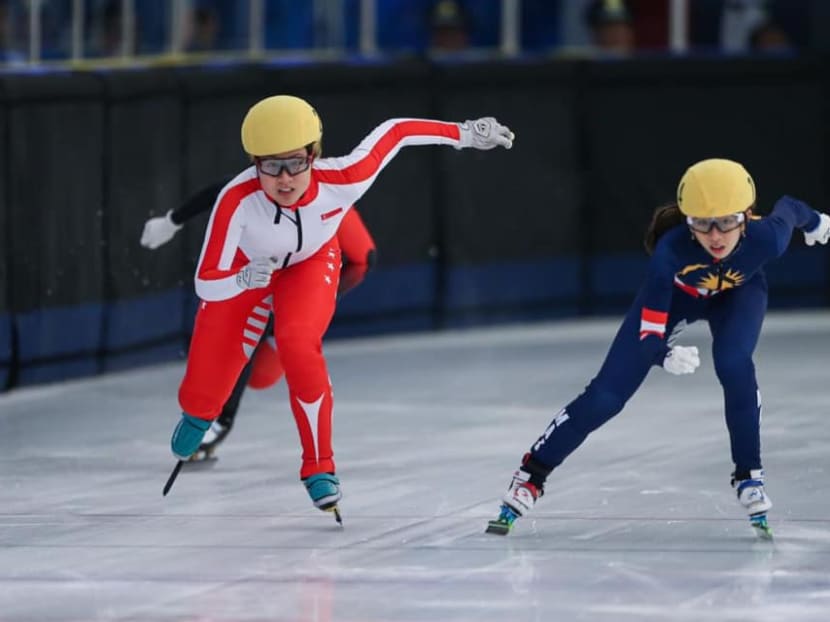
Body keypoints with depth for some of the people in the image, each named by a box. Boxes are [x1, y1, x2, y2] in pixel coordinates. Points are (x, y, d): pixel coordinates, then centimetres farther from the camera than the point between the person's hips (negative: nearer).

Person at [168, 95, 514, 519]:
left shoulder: (340, 181, -38)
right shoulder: (236, 201, -41)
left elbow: (394, 132, -21)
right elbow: (206, 284, -35)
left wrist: (466, 133, -14)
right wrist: (244, 280, -55)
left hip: (310, 264, 0)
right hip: (243, 271, 0)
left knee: (297, 344, -30)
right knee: (204, 392, 2)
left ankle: (319, 468, -9)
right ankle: (197, 416, 45)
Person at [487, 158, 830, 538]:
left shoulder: (766, 239, -39)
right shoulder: (672, 249, -43)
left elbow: (787, 208, -13)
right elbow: (649, 333, -37)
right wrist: (666, 357, -60)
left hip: (738, 292, 1)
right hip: (674, 293, -1)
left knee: (734, 365, -30)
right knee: (606, 395, -6)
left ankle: (748, 477, -11)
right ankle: (529, 478, 5)